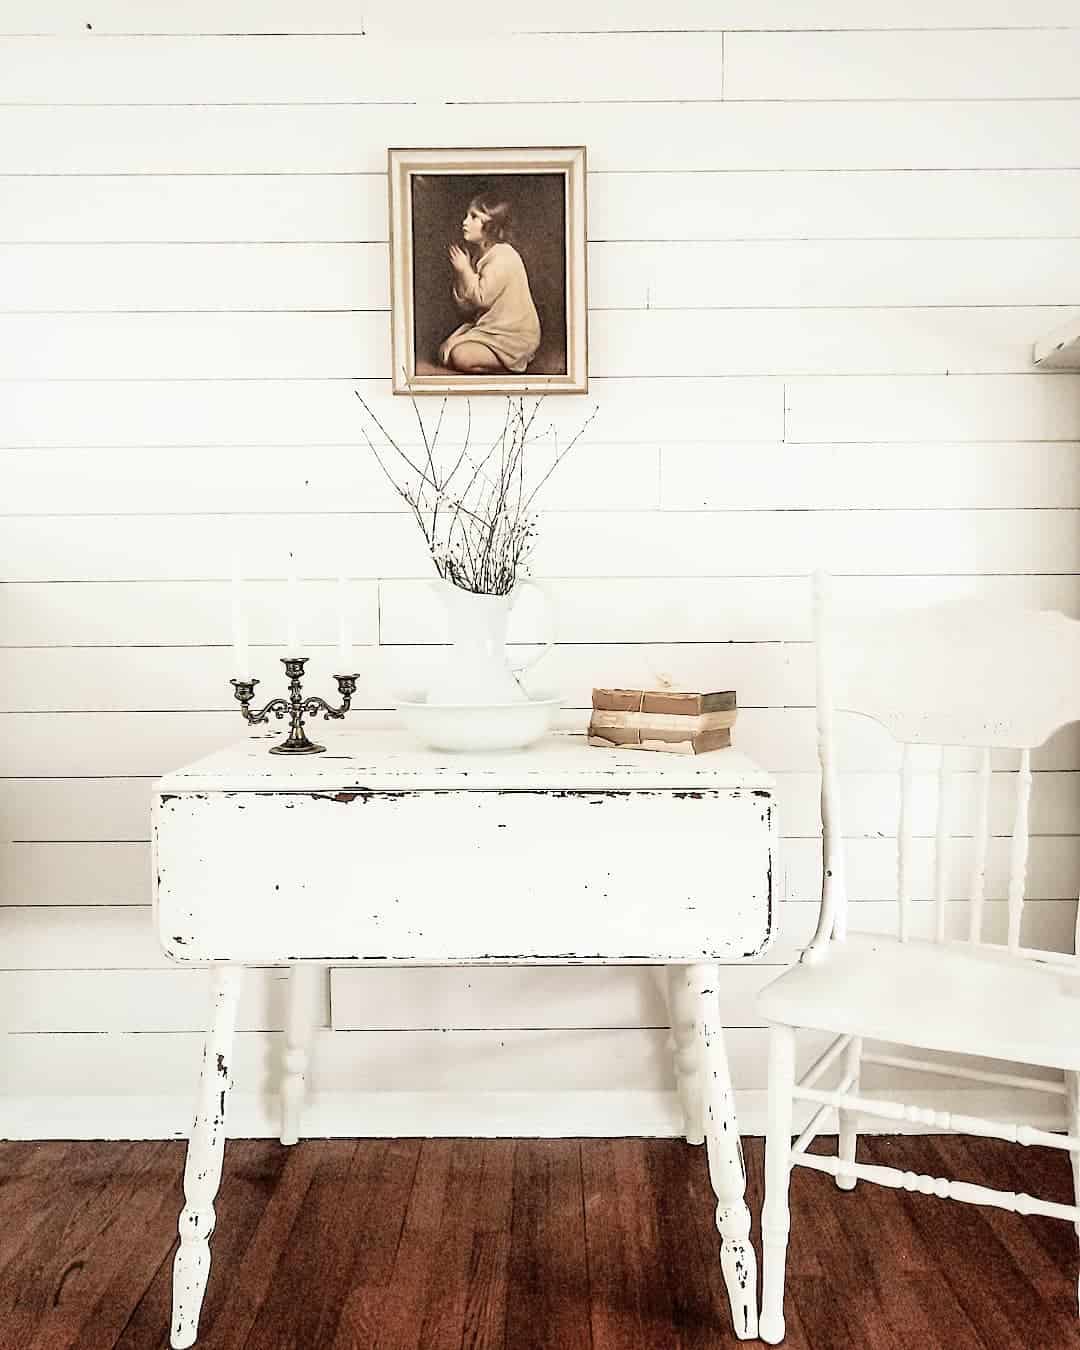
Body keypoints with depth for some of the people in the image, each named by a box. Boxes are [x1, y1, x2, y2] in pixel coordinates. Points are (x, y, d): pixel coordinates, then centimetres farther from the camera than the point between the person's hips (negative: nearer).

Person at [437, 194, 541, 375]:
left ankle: (513, 365, -4)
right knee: (444, 353, 2)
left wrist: (463, 269, -13)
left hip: (514, 336, -9)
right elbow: (467, 306, 5)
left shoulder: (502, 256, -19)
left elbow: (482, 299, -21)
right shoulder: (477, 254, 9)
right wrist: (458, 272, -6)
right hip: (487, 326, 9)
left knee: (461, 357, -22)